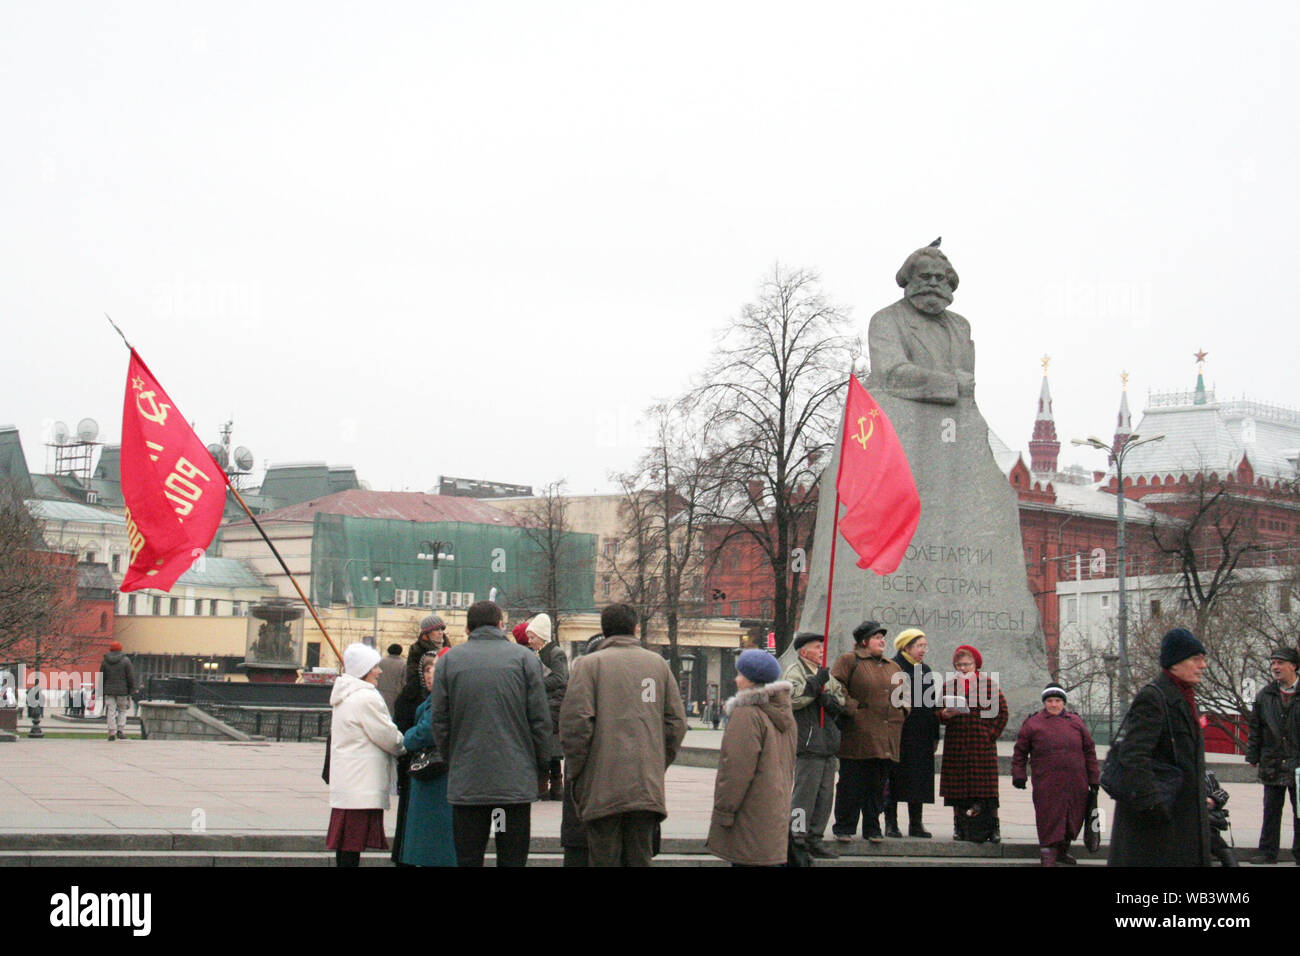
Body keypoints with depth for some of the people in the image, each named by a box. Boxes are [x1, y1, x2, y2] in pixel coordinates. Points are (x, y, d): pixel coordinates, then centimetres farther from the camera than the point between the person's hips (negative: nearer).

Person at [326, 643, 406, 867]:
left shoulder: (345, 696, 17)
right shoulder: (367, 698, -15)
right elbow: (389, 738, -11)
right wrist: (404, 745, 8)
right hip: (361, 786, -10)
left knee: (346, 843, 10)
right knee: (353, 841, -9)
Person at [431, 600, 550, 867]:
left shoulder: (449, 660, 5)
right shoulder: (525, 658, 0)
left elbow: (439, 722, 5)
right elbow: (541, 720, -1)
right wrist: (539, 765, 9)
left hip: (465, 782, 1)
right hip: (515, 782, -1)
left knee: (467, 859, 6)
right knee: (512, 858, 3)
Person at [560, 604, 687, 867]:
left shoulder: (588, 664, -2)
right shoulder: (658, 664, 11)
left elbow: (574, 723, -10)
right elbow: (677, 722, 10)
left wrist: (575, 774, 0)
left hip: (603, 788, -3)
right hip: (647, 786, 3)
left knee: (604, 859, 0)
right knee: (640, 859, 8)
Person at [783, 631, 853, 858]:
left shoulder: (825, 674, 23)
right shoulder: (794, 672, -3)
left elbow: (844, 700, 17)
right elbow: (792, 697, -22)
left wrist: (830, 700, -4)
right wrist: (816, 684, -20)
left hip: (827, 745, 8)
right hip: (808, 744, -8)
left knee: (825, 795, 10)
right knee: (805, 793, -10)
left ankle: (815, 838, 17)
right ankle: (796, 839, -6)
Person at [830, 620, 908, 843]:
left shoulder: (893, 667, 20)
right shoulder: (849, 661, 1)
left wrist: (901, 712, 11)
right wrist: (852, 709, -12)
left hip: (887, 738, 5)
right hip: (857, 737, -5)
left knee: (878, 785, 7)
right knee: (851, 783, -2)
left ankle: (872, 829, 16)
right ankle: (844, 828, 7)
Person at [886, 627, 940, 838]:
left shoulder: (926, 670, 16)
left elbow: (933, 704, 18)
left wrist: (935, 736, 15)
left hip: (921, 737, 6)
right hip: (899, 733, -6)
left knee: (919, 780, 5)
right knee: (894, 778, -3)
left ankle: (916, 823, 10)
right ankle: (891, 823, 2)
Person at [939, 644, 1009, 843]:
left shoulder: (988, 684, 4)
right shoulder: (949, 686, 11)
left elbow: (1002, 712, 5)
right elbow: (938, 714, 14)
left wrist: (992, 734, -4)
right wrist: (945, 714, -10)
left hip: (982, 744, -2)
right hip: (955, 744, 2)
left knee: (986, 787, -5)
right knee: (957, 786, 2)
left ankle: (993, 827, 0)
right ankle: (959, 826, 10)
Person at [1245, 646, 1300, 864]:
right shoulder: (1265, 696, 7)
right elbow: (1255, 730, 10)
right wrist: (1253, 756, 6)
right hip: (1273, 763, 3)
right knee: (1271, 810, 7)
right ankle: (1268, 852, 13)